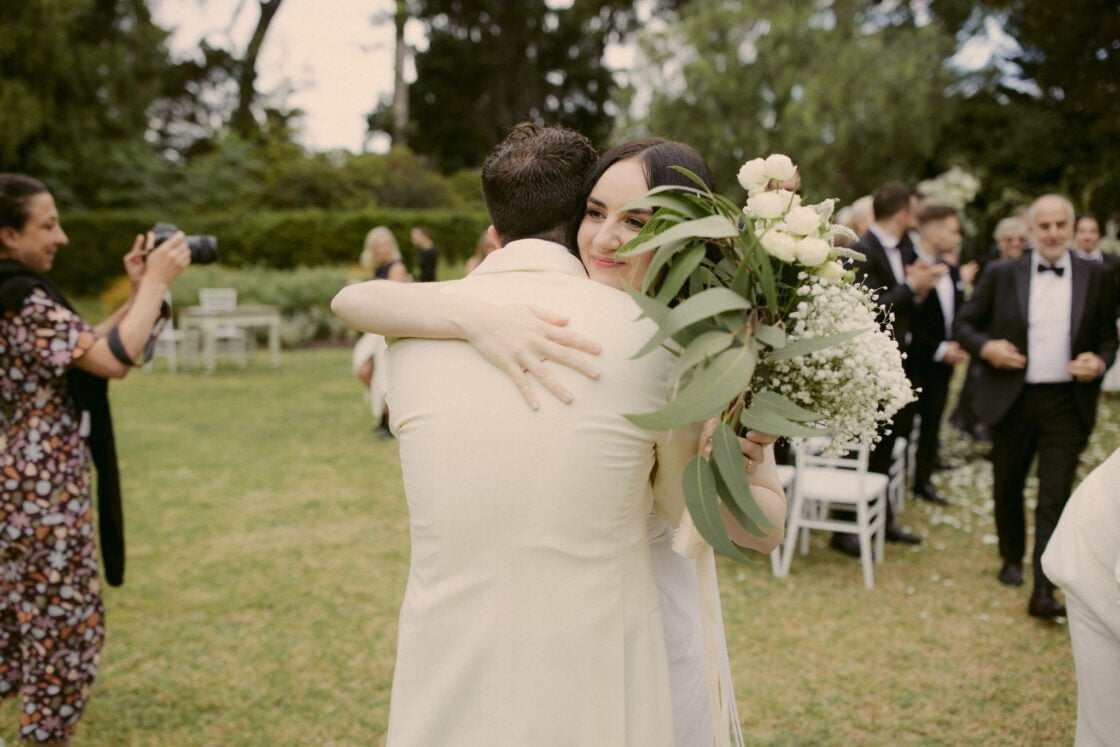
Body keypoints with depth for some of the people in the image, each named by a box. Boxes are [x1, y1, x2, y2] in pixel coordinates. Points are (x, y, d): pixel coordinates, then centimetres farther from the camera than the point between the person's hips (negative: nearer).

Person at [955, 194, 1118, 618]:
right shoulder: (1002, 275, 1)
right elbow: (964, 324, 6)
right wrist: (985, 346, -14)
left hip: (1067, 404, -1)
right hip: (1012, 400, 1)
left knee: (1055, 499, -5)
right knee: (1007, 487, 16)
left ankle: (1043, 591, -2)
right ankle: (1012, 559, 38)